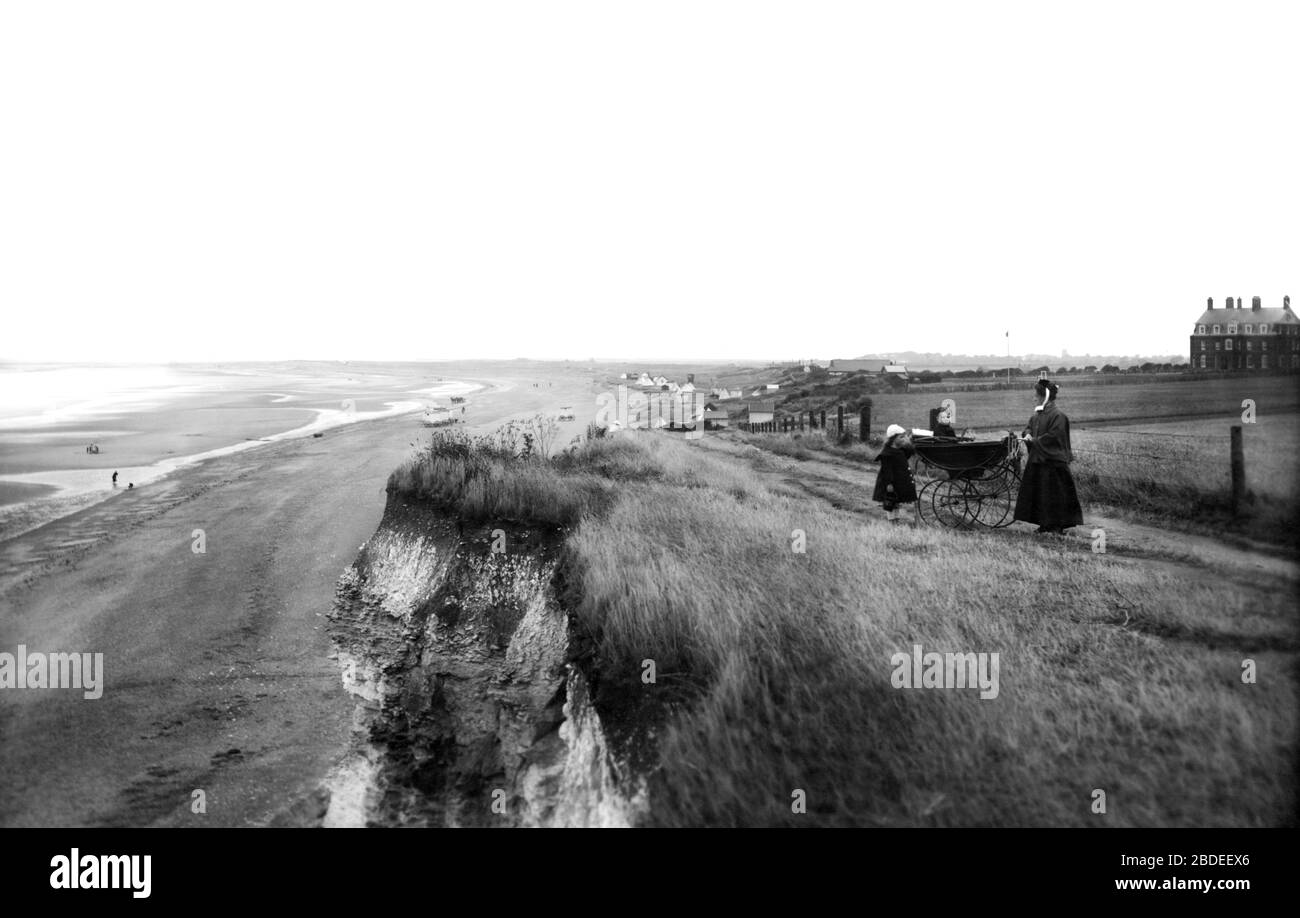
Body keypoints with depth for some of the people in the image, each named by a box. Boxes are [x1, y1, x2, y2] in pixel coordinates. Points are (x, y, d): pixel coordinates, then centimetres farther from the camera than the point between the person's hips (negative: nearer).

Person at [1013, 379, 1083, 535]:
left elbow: (1053, 436, -21)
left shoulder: (1057, 415, -16)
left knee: (1054, 495, -4)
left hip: (1052, 460, -9)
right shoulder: (1038, 413, 10)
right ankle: (1045, 523, 18)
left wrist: (1035, 441, -14)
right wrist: (1028, 434, -1)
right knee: (1038, 493, 11)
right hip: (1037, 459, 9)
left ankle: (1057, 525, 3)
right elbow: (1029, 427, 21)